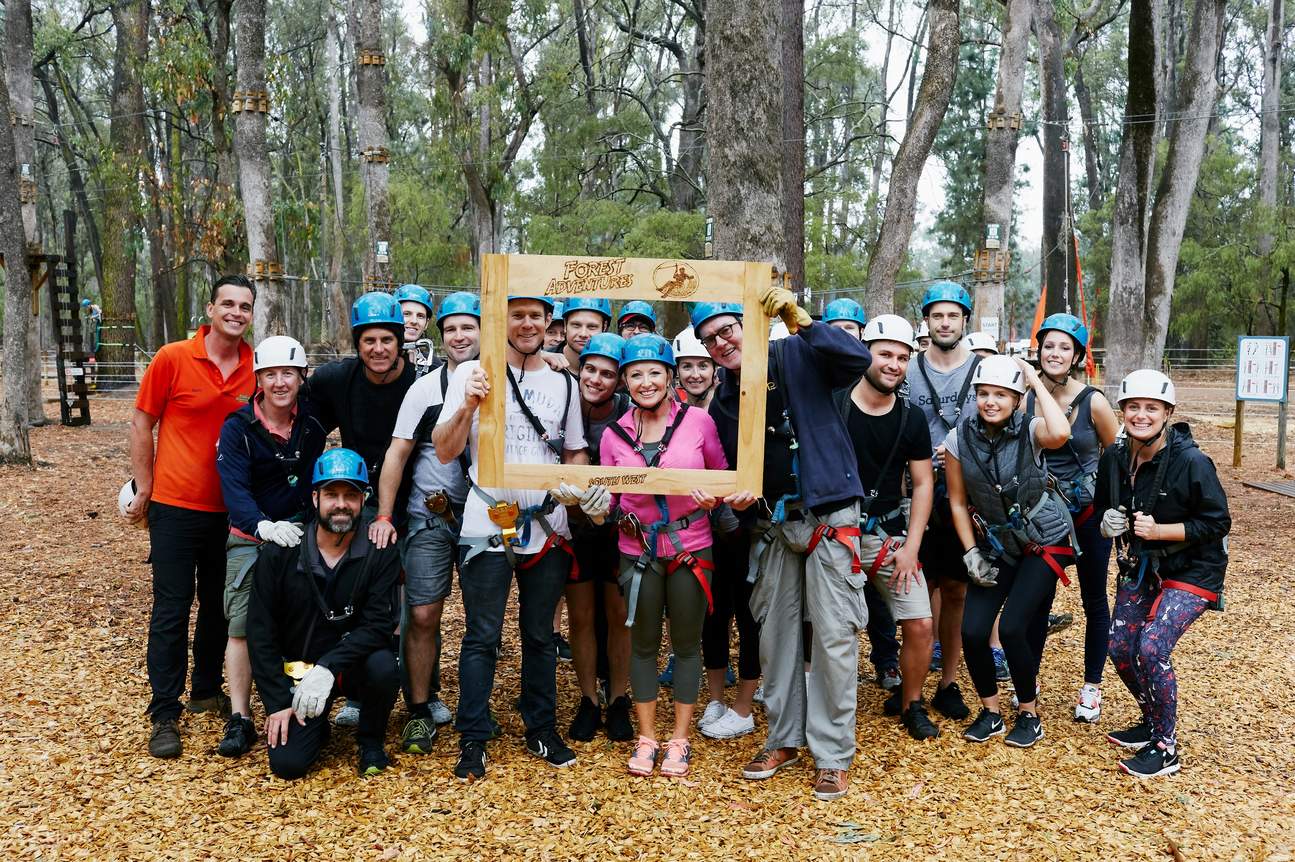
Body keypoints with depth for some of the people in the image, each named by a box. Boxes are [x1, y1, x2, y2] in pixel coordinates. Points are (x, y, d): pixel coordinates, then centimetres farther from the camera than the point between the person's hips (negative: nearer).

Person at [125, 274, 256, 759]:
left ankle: (207, 690, 32)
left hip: (230, 509, 4)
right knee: (171, 610, 1)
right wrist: (144, 488, -2)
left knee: (219, 606, 15)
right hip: (175, 505, -3)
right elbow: (142, 423, -1)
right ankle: (165, 715, 9)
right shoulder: (172, 359, -9)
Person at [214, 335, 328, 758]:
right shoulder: (238, 427, -9)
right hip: (251, 535, -1)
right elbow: (234, 487, -21)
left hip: (301, 530, 1)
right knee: (242, 624, -5)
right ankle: (240, 719, 1)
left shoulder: (313, 421, -2)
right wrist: (263, 525, -37)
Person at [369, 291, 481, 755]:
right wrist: (384, 515, -9)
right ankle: (421, 711, 9)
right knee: (423, 614, -4)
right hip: (431, 517, -1)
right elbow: (397, 454, -3)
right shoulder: (426, 388, -2)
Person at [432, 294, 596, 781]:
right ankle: (473, 740, 13)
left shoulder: (563, 384, 11)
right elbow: (445, 451, -7)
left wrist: (588, 486, -2)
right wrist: (468, 406, -24)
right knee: (482, 638, 2)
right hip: (488, 526, -4)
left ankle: (542, 731, 27)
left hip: (548, 527, 4)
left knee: (540, 635, 14)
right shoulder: (474, 374, -2)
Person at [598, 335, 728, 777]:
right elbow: (609, 496, 8)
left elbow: (723, 474, 6)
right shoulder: (614, 434, 0)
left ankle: (680, 741, 23)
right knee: (643, 644, 11)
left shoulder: (698, 421, -6)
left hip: (691, 549, -1)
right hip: (639, 551, 2)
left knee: (686, 644, 9)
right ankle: (646, 739, 25)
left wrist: (713, 495, -14)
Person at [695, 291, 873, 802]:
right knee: (776, 634, 13)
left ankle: (832, 755, 9)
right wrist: (737, 495, -6)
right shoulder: (723, 401, 10)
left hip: (827, 516, -6)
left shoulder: (797, 357, -5)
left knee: (834, 636, -4)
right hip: (772, 525, 6)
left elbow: (858, 360, -23)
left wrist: (801, 321, -23)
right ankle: (784, 740, 29)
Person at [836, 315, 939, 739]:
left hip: (890, 534, 3)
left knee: (920, 625, -2)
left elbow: (923, 483, 5)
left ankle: (909, 702, 23)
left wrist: (911, 546, -2)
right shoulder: (832, 406, -7)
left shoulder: (911, 419, 2)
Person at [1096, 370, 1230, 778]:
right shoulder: (1114, 458, -4)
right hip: (1141, 567, 6)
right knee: (1120, 649, 3)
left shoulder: (1192, 462, -21)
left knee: (1151, 648, -19)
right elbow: (1105, 507, 12)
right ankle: (1153, 722, 29)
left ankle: (1165, 747, -1)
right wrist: (1108, 524, -12)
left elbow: (1218, 523, -16)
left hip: (1192, 571, -6)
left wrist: (1159, 531, -25)